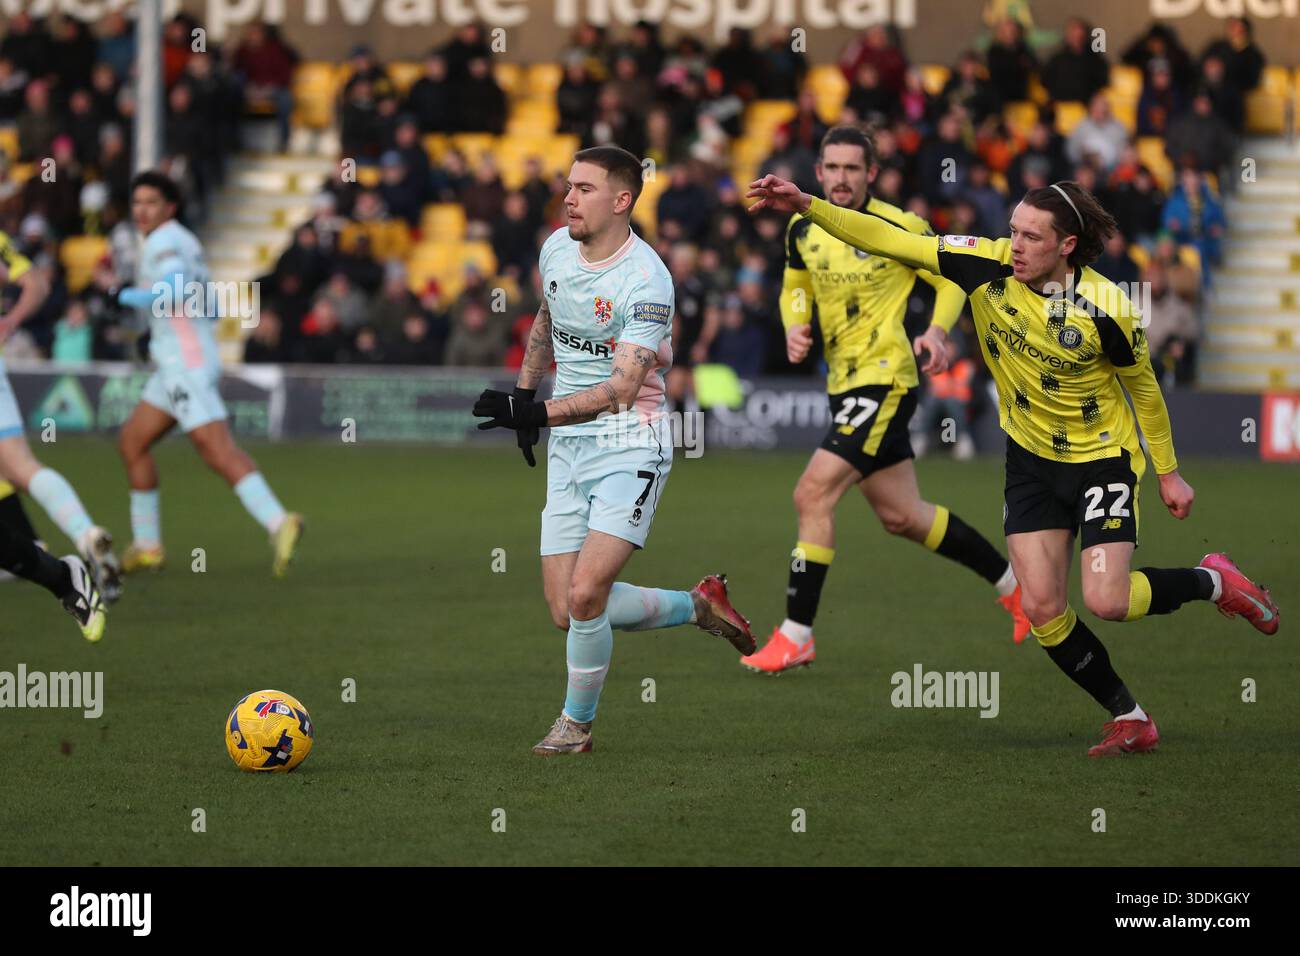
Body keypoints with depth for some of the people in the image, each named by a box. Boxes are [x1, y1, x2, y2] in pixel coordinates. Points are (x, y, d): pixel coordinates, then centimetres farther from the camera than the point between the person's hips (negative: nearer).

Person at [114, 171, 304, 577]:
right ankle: (146, 546, 19)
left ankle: (278, 523, -32)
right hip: (174, 365, 10)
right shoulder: (185, 242, 20)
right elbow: (208, 310, 26)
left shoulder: (164, 242, -9)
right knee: (132, 442, 15)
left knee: (216, 449, -20)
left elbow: (174, 291, -28)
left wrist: (130, 296, -14)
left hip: (185, 361, -10)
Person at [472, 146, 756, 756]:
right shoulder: (556, 248, 4)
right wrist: (525, 394, 23)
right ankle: (698, 606, 24)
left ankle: (577, 723, 4)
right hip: (567, 452, 7)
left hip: (629, 447, -7)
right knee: (566, 611, 1)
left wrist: (536, 413, -35)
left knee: (586, 595, -19)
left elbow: (620, 389, -26)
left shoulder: (645, 282, -19)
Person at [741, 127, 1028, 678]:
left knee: (812, 494, -17)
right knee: (902, 517, 14)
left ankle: (796, 636, -10)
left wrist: (937, 331, -17)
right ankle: (1013, 583, 33)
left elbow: (951, 279, 0)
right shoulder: (802, 229, 4)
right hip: (844, 383, 8)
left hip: (884, 379, -8)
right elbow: (795, 287, 20)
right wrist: (795, 326, -1)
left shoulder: (898, 229, -12)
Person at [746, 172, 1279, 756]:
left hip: (1103, 458, -4)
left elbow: (1143, 386, -6)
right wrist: (806, 205, -24)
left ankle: (1213, 581, 14)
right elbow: (891, 241, -15)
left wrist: (1168, 472, 2)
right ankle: (1131, 721, 13)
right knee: (1042, 609, -5)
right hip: (1032, 461, 4)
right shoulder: (989, 266, -16)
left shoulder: (1105, 309, -23)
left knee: (1106, 602, -16)